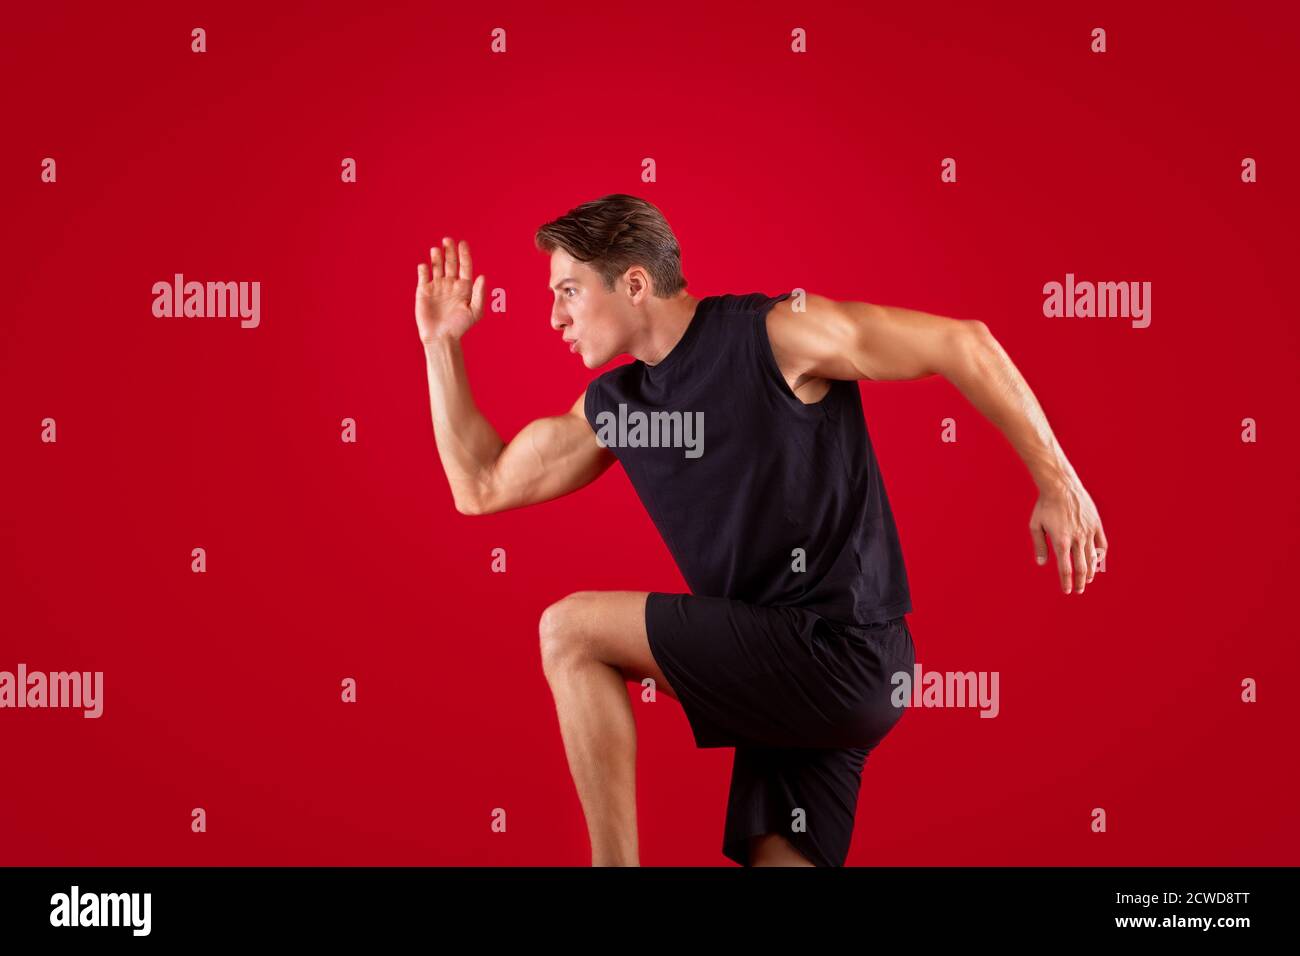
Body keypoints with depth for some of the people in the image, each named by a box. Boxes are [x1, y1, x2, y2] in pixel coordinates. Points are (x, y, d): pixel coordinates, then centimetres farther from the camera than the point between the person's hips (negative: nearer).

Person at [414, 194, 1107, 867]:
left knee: (569, 630, -9)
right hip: (782, 680, 7)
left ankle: (613, 861, -3)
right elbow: (481, 487, 20)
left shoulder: (775, 333, -9)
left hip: (844, 653, -7)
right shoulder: (610, 405, 13)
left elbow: (962, 342, -7)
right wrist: (443, 344, 15)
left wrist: (1057, 483, -8)